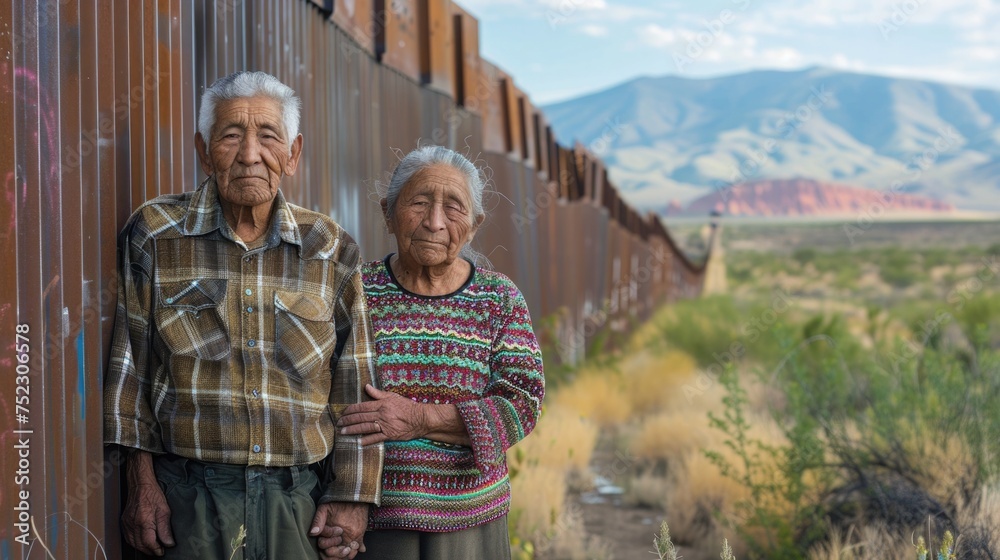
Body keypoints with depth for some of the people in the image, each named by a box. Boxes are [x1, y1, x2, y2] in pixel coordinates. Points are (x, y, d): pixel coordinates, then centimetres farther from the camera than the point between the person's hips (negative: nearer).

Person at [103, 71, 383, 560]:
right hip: (189, 495, -1)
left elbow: (354, 389, 5)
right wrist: (142, 482, -1)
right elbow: (131, 366, 2)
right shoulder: (154, 234, 0)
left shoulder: (331, 250, 4)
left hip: (301, 497, 1)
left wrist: (351, 498, 2)